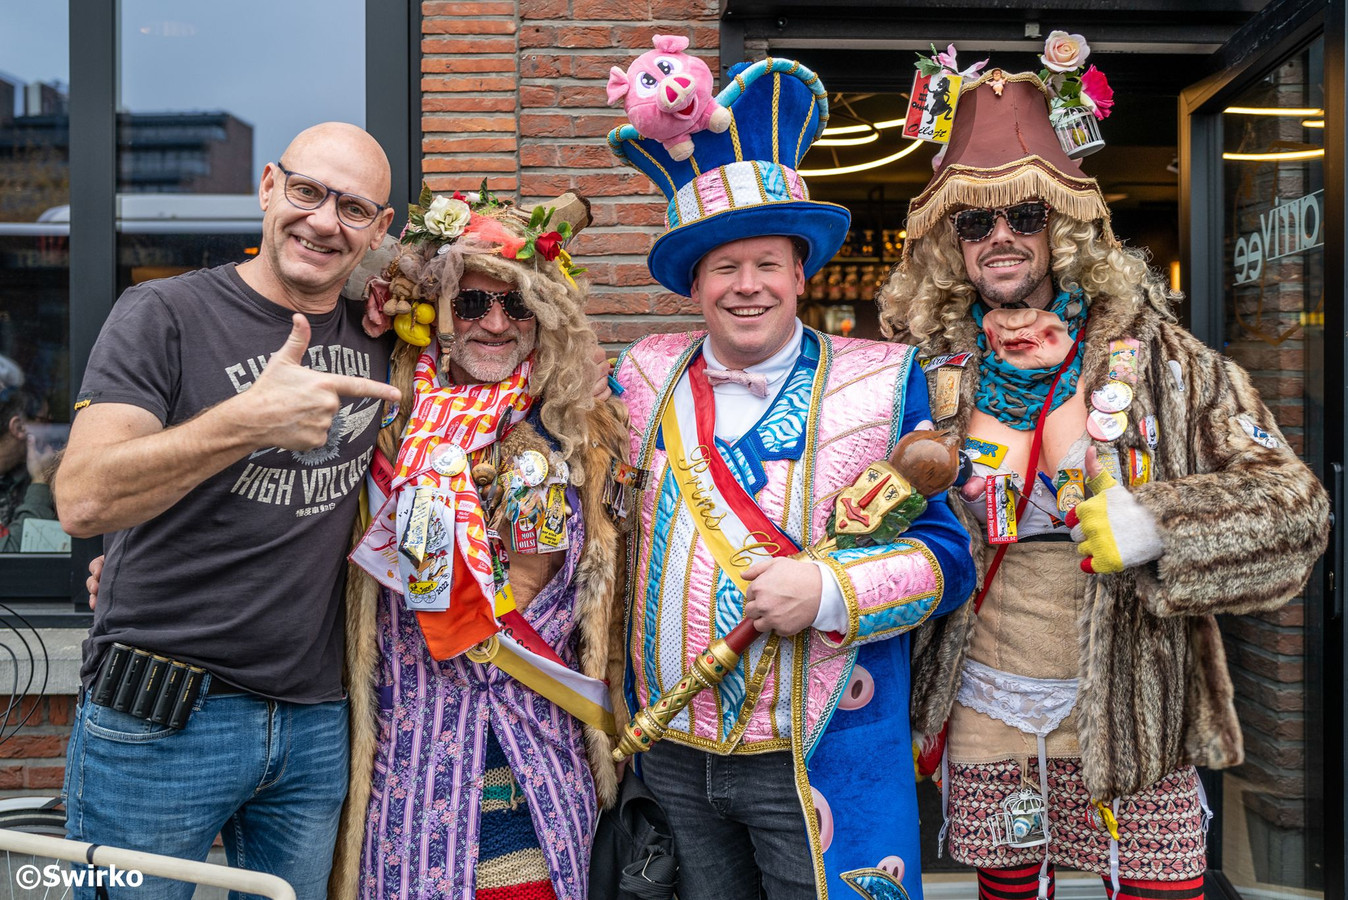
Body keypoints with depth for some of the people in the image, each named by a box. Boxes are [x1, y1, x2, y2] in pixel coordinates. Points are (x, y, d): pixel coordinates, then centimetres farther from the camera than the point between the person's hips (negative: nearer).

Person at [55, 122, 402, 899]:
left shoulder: (379, 336, 6)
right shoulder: (165, 314, -7)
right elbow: (82, 500, -18)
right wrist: (247, 421, -31)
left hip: (316, 721, 4)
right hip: (159, 721, -4)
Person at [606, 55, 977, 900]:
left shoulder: (884, 381, -4)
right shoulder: (646, 375, 5)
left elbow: (948, 557, -5)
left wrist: (827, 589, -20)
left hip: (820, 764, -3)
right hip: (668, 755, 3)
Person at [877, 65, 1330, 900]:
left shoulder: (1154, 358, -4)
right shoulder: (930, 374, 1)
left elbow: (1294, 501, -7)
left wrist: (1156, 523, -21)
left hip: (1130, 709, -1)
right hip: (987, 706, 2)